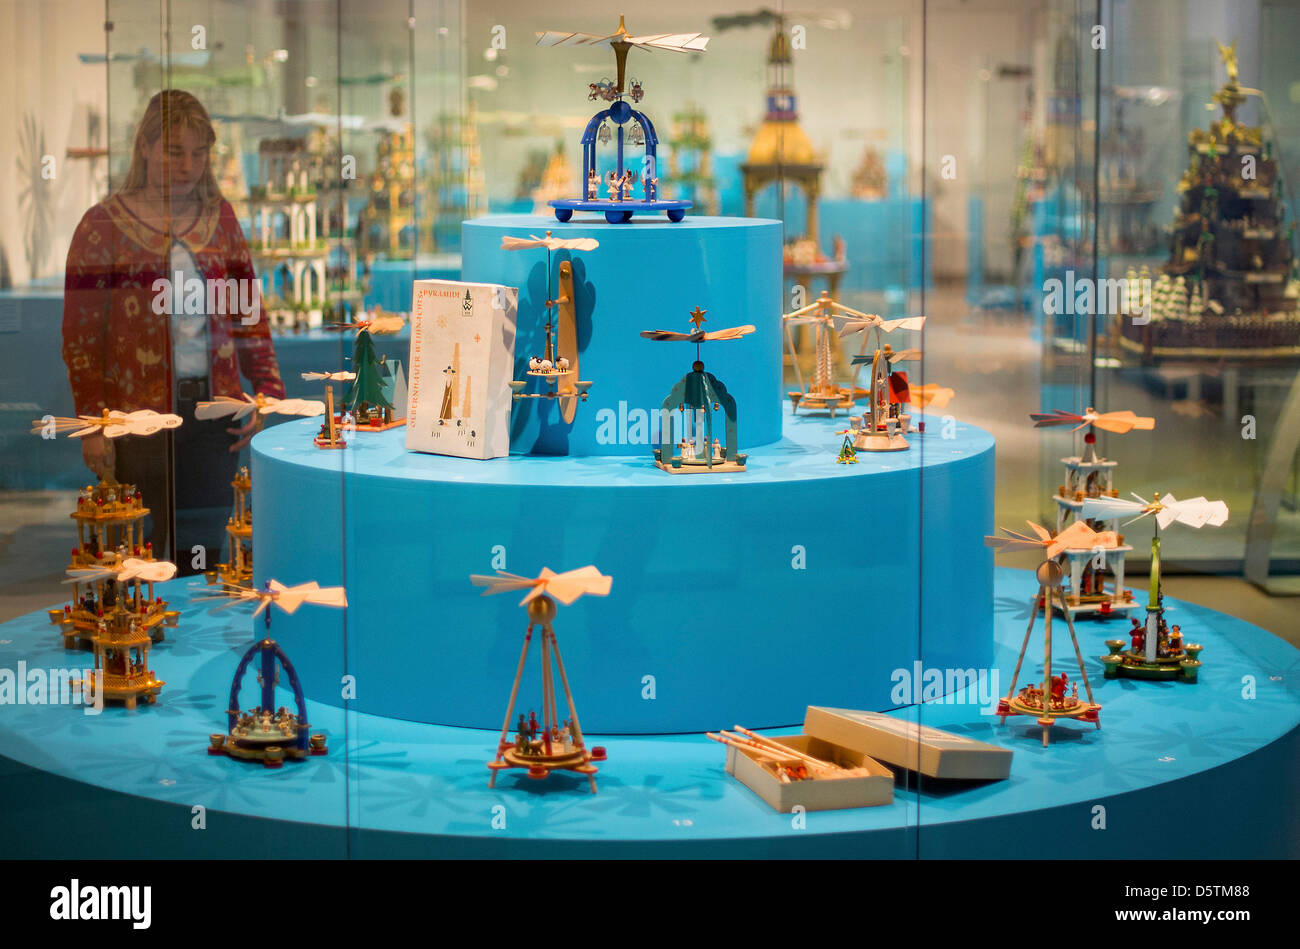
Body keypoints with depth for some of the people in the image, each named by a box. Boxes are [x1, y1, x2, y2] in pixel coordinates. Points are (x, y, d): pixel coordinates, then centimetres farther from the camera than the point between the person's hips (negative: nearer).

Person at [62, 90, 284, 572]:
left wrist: (269, 395, 3)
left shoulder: (220, 216, 10)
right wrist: (92, 423, -7)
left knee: (202, 557, 6)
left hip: (213, 413, 3)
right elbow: (80, 334, -2)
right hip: (139, 415, -3)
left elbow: (248, 312, 14)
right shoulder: (103, 225, -3)